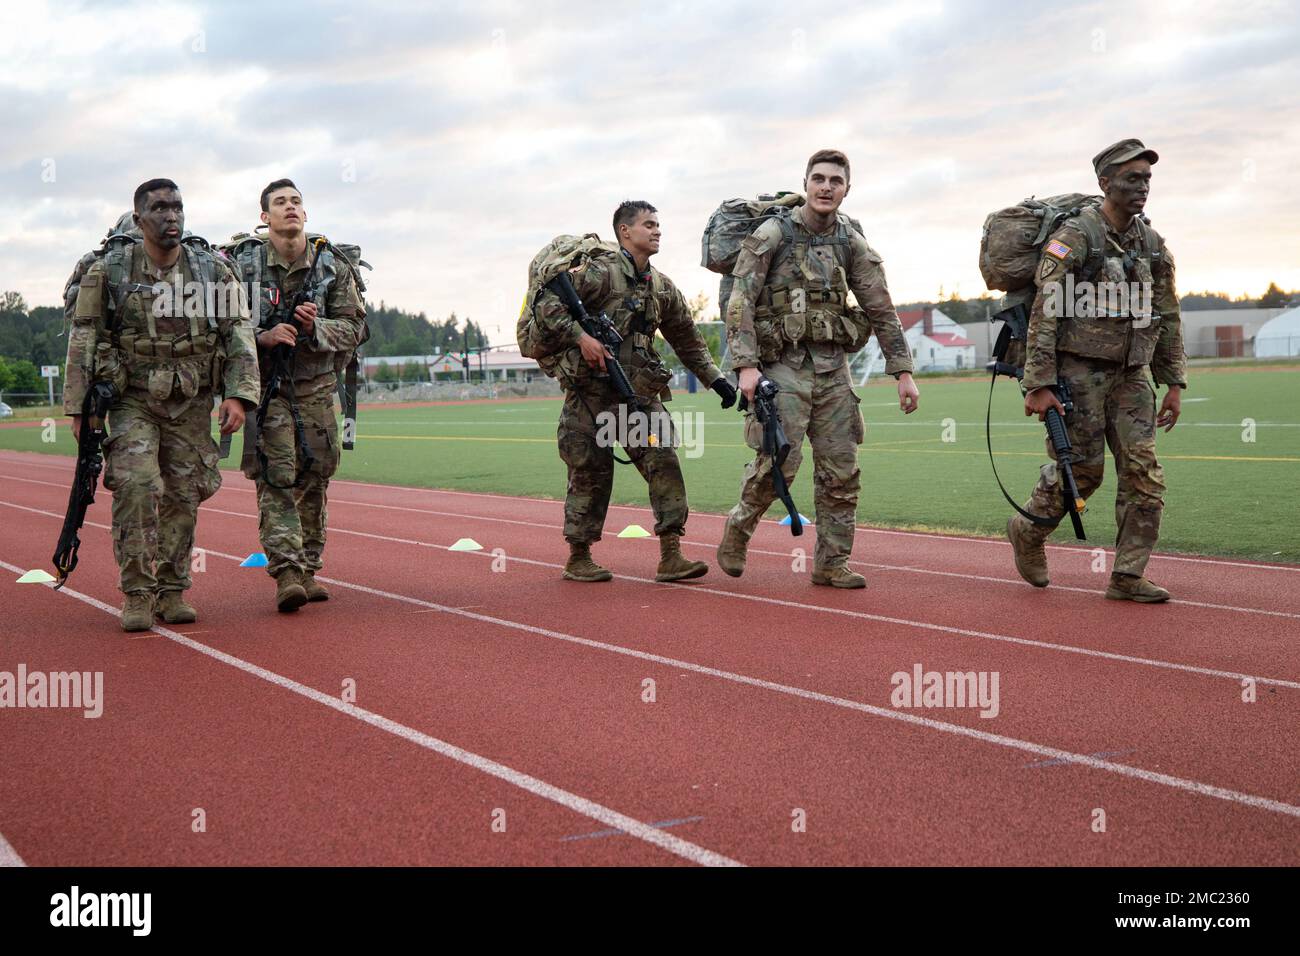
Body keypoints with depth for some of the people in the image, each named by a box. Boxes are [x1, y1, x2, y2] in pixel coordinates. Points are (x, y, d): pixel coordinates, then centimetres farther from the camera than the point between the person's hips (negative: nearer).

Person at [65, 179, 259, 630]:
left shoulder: (213, 271, 1)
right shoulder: (108, 272, -3)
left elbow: (240, 336, 0)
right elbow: (83, 342, 1)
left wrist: (239, 395, -11)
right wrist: (78, 407, -2)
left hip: (191, 404, 2)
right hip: (133, 399, -2)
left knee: (183, 496, 5)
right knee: (135, 483, -17)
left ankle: (173, 591, 18)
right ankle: (137, 593, -8)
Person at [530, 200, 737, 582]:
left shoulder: (661, 286, 13)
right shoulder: (599, 271, -8)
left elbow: (687, 338, 22)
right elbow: (546, 304, -14)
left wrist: (716, 379, 17)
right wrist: (581, 336, -24)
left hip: (639, 391, 6)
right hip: (591, 390, -5)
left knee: (663, 461, -8)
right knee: (591, 472, 1)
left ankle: (671, 557, -6)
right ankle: (578, 558, 16)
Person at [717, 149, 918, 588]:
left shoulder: (852, 243, 7)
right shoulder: (773, 234, -5)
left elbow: (881, 309, 9)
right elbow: (740, 301, -10)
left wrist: (903, 372, 4)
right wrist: (746, 365, -19)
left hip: (832, 367, 5)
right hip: (783, 364, -4)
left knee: (841, 469, 2)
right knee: (778, 461, -11)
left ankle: (832, 563, 11)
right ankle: (737, 529, 14)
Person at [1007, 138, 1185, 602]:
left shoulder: (1152, 244, 8)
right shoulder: (1074, 237, -11)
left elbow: (1168, 318, 15)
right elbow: (1044, 314, -14)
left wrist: (1174, 383, 10)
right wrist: (1038, 385, -18)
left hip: (1130, 375, 6)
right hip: (1079, 370, -6)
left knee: (1145, 474, -3)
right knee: (1081, 469, -3)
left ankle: (1127, 576, 3)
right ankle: (1028, 532, 24)